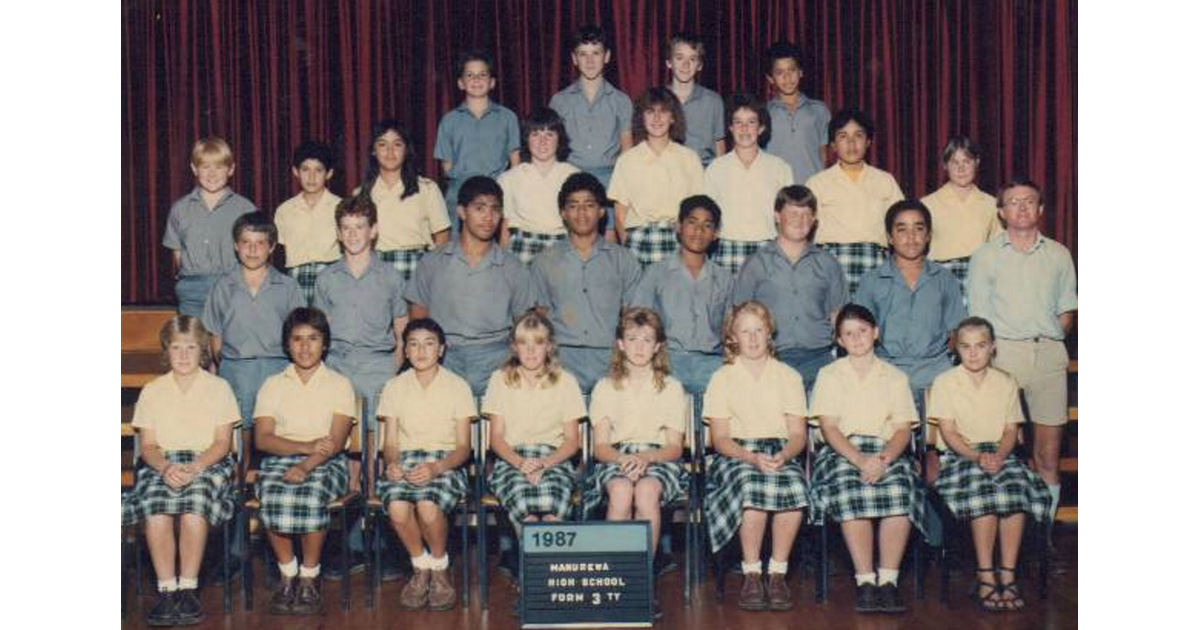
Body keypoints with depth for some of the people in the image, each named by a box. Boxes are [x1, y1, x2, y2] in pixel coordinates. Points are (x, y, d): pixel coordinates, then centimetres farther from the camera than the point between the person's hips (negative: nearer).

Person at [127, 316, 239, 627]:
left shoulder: (219, 388, 8)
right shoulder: (152, 391, 14)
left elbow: (222, 443, 1)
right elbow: (148, 445, 7)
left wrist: (194, 468, -17)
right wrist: (166, 467, -15)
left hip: (208, 463, -2)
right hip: (162, 465, 2)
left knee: (194, 508, -34)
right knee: (155, 512, -31)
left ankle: (188, 588, -24)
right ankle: (167, 590, -25)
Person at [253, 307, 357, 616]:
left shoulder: (339, 384, 10)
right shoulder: (273, 385, 15)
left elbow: (337, 440, -3)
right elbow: (262, 439, 1)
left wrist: (306, 466, -21)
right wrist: (307, 446, -14)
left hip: (326, 464, -1)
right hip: (279, 461, 2)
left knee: (311, 496, -34)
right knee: (272, 498, -32)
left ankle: (310, 577, -18)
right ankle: (287, 574, -14)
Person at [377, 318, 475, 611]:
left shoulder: (458, 386, 3)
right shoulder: (394, 387, 9)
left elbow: (464, 447, -1)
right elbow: (390, 443, 8)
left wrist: (436, 468, -20)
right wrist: (391, 463, -16)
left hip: (445, 463, -2)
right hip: (405, 460, 2)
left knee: (428, 506, -34)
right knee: (397, 507, -32)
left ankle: (440, 569, -5)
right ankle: (421, 568, -4)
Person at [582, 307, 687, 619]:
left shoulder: (672, 387, 9)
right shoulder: (605, 387, 11)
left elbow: (675, 447, 3)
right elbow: (601, 446, 4)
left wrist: (646, 457, -18)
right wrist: (622, 458, -19)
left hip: (659, 459, 0)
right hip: (616, 459, 1)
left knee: (647, 490, -36)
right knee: (620, 490, -36)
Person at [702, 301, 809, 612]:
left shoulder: (789, 376, 13)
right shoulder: (722, 379, 9)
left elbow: (798, 434, 6)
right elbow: (720, 438, 0)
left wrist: (783, 456, -17)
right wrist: (752, 458, -18)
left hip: (781, 454, 1)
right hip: (735, 454, -1)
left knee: (794, 487, -33)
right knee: (752, 484, -36)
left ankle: (778, 573, -20)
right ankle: (751, 574, -23)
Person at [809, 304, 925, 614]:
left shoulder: (895, 377, 17)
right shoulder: (829, 374, 12)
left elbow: (903, 429, 6)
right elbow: (829, 428, 0)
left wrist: (884, 458, -16)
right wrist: (860, 460, -18)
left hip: (887, 452, 1)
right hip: (842, 451, -1)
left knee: (900, 491, -32)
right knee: (850, 492, -34)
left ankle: (888, 580, -29)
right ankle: (865, 580, -31)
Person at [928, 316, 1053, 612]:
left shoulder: (1006, 383, 13)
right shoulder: (945, 382, 4)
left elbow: (1011, 430, 7)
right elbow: (948, 431, -4)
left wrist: (999, 455, -15)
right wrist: (976, 456, -20)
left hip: (999, 453, 3)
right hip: (959, 455, -3)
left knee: (1016, 486, -30)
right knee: (981, 488, -34)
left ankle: (1007, 576, -25)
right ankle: (985, 577, -28)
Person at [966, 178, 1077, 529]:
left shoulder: (1059, 256, 15)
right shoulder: (985, 257, 9)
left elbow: (1066, 310, 18)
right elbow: (978, 315, 6)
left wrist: (1050, 339, 3)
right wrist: (989, 351, -4)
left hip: (1049, 352, 2)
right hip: (1003, 351, -2)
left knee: (1049, 453, 1)